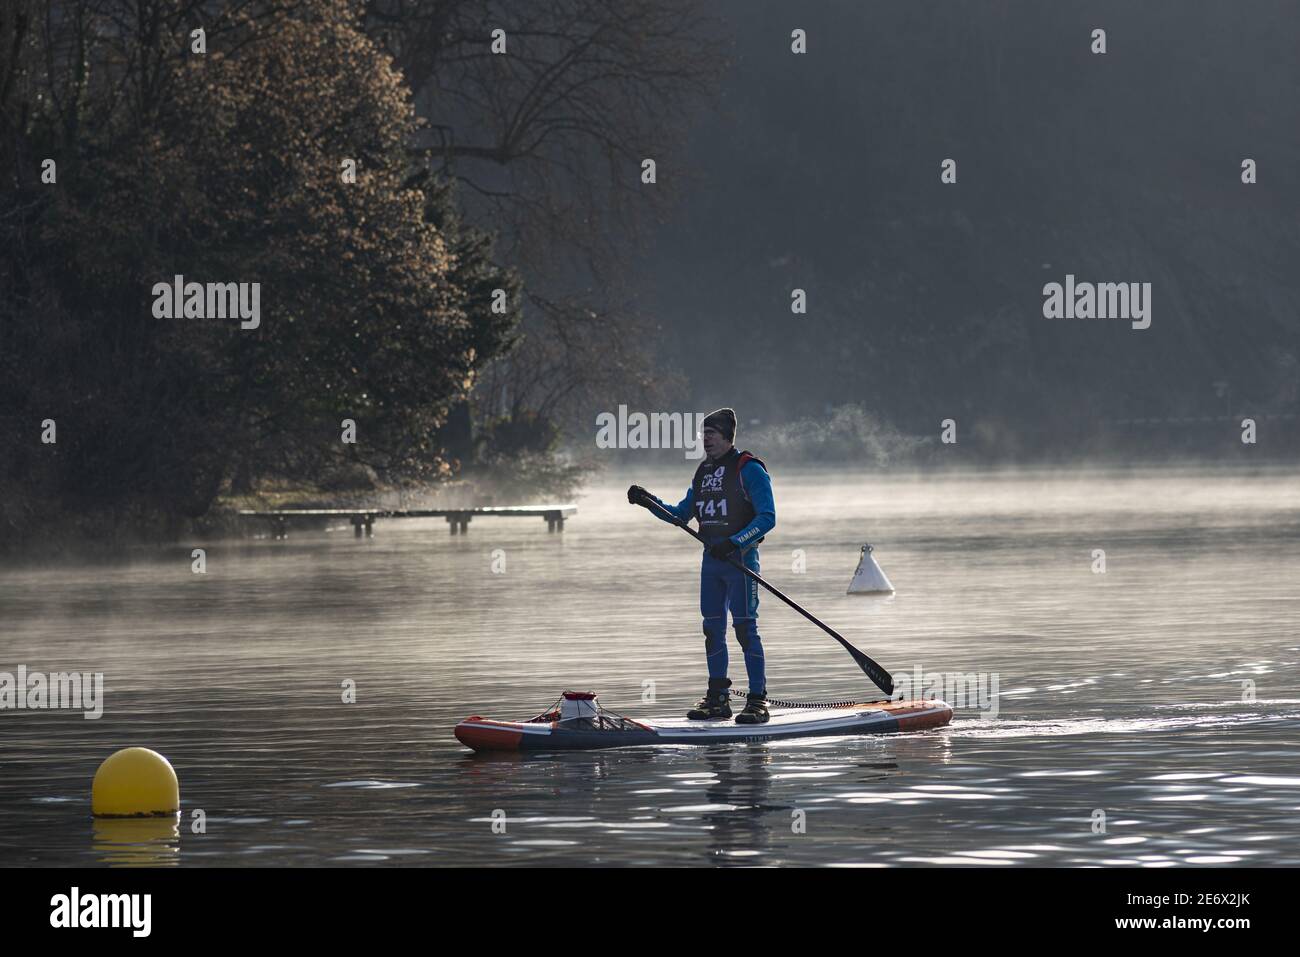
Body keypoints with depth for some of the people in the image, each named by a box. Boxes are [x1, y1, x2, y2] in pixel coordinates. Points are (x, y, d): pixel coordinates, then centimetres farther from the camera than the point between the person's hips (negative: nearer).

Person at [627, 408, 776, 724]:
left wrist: (734, 542, -25)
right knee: (712, 629, 9)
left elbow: (767, 517, -15)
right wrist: (649, 502, 8)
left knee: (745, 627, -10)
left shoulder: (749, 469, -9)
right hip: (711, 558, 8)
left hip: (740, 556, -8)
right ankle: (718, 698, 17)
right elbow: (682, 514, 22)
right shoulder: (703, 472, 16)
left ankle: (758, 700, -8)